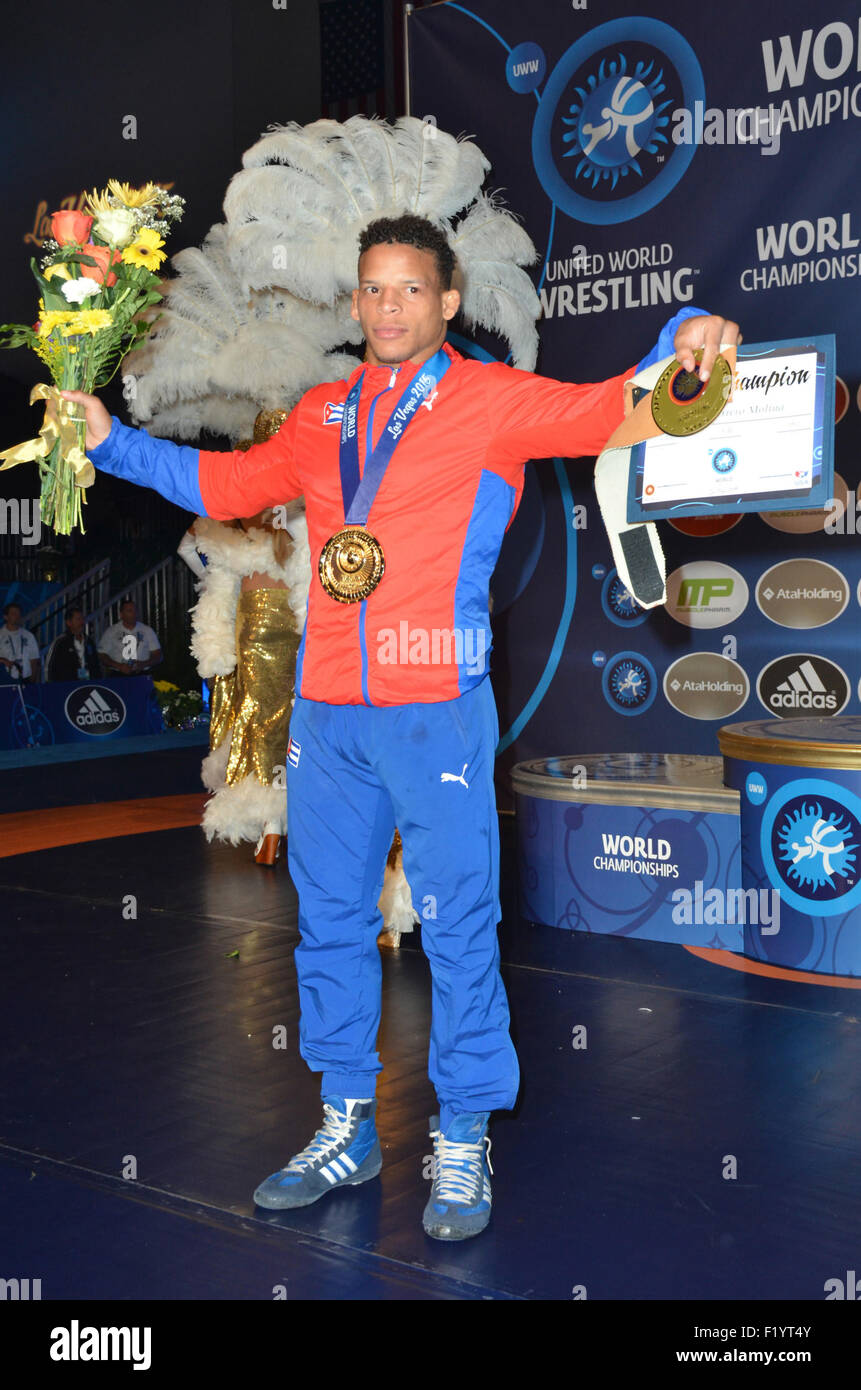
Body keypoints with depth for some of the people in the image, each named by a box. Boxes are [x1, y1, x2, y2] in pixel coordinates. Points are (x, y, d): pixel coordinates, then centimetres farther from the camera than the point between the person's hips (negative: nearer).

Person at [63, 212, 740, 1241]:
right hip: (325, 709, 6)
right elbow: (226, 483, 26)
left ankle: (462, 1148, 15)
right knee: (329, 917, 13)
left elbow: (612, 412, -7)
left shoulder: (492, 401, 1)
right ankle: (346, 1129, 28)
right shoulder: (322, 417, 15)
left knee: (456, 928, 0)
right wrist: (112, 441, 22)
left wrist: (683, 345, -25)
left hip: (435, 710, -5)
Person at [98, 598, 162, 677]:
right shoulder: (110, 632, 9)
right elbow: (102, 656, 7)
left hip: (142, 675, 1)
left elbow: (157, 656, 12)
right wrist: (119, 666, -8)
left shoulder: (147, 631, 12)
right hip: (117, 676, -1)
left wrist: (144, 664, -6)